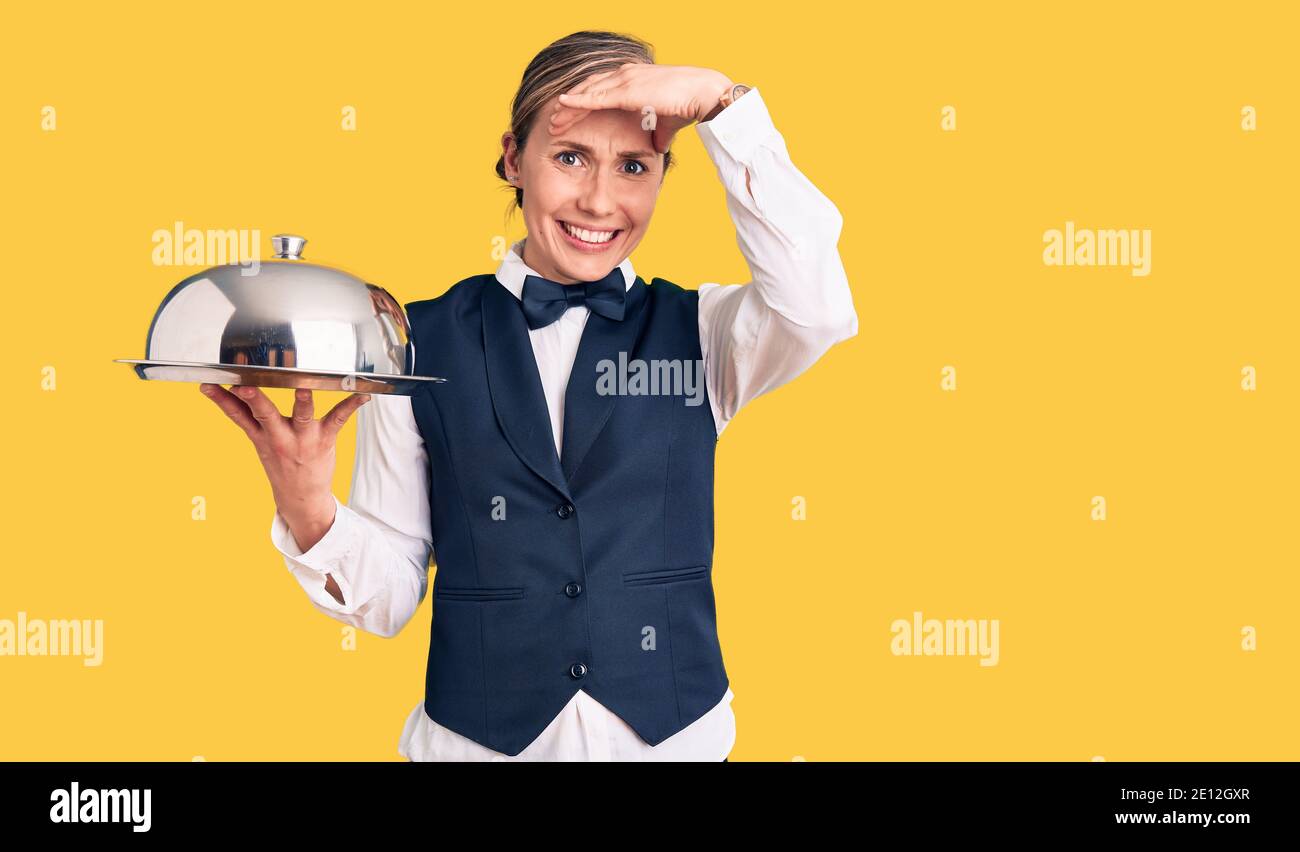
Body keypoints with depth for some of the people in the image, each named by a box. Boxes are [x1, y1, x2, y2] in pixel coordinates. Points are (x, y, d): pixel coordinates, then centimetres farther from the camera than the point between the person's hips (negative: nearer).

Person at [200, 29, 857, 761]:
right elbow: (387, 595, -2)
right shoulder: (422, 344, -4)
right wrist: (307, 513, -22)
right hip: (474, 739, 0)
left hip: (674, 736, 1)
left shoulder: (697, 331, -1)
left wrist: (722, 101, -21)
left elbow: (818, 310, -23)